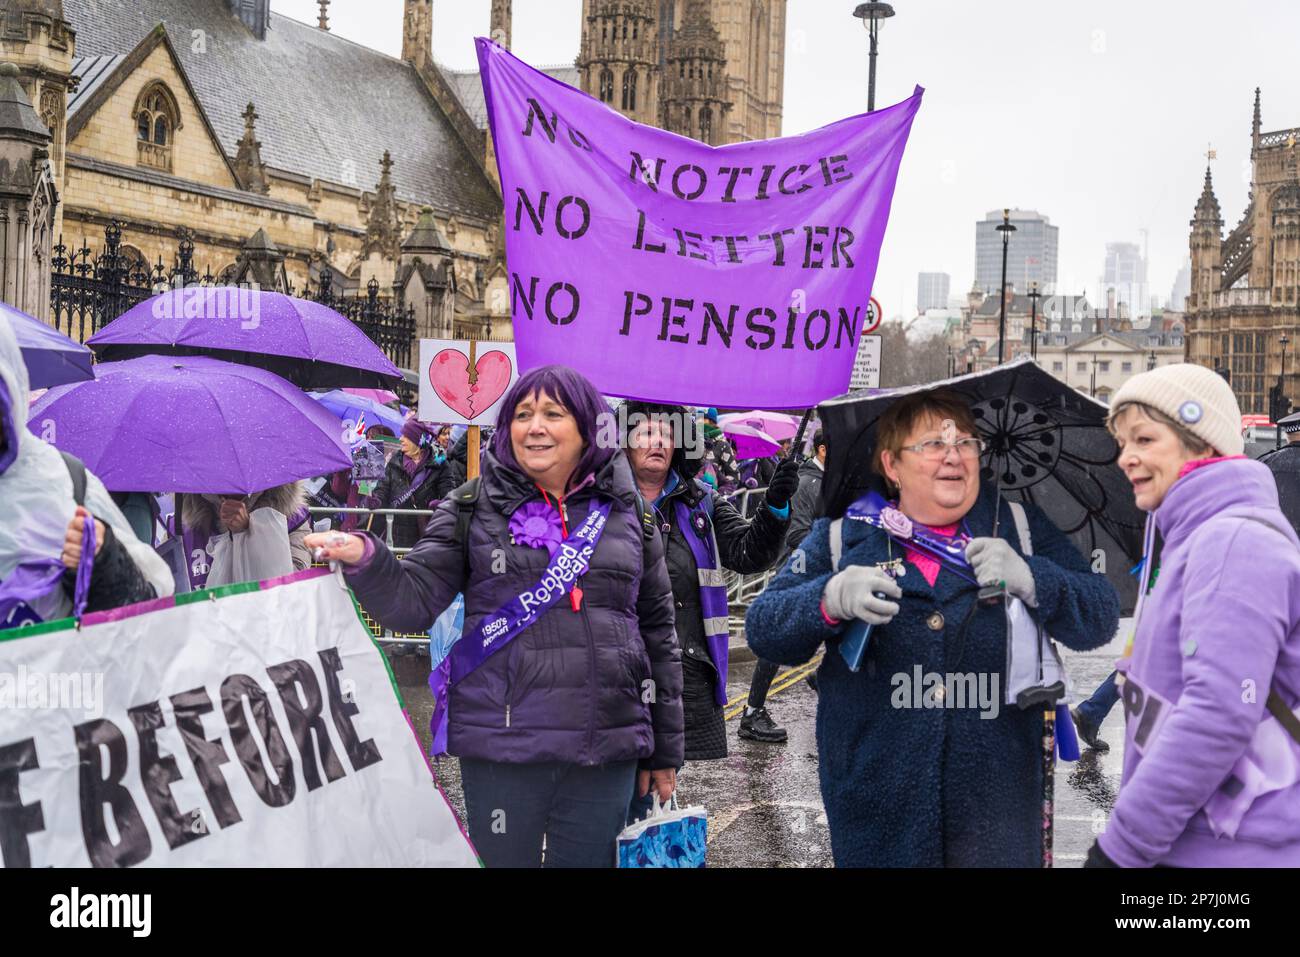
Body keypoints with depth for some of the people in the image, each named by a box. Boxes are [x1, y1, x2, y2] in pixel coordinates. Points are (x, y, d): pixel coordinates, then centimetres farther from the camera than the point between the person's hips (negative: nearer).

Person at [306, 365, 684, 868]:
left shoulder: (626, 514, 7)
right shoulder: (473, 508, 4)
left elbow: (658, 632, 11)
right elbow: (415, 600, -3)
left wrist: (664, 750, 11)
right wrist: (364, 559, -25)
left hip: (606, 754, 1)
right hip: (501, 750, -1)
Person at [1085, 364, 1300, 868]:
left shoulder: (1234, 542, -17)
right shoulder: (1191, 538, 14)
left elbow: (1219, 717, -25)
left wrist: (1121, 844, -21)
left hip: (1235, 848, -9)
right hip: (1188, 843, 9)